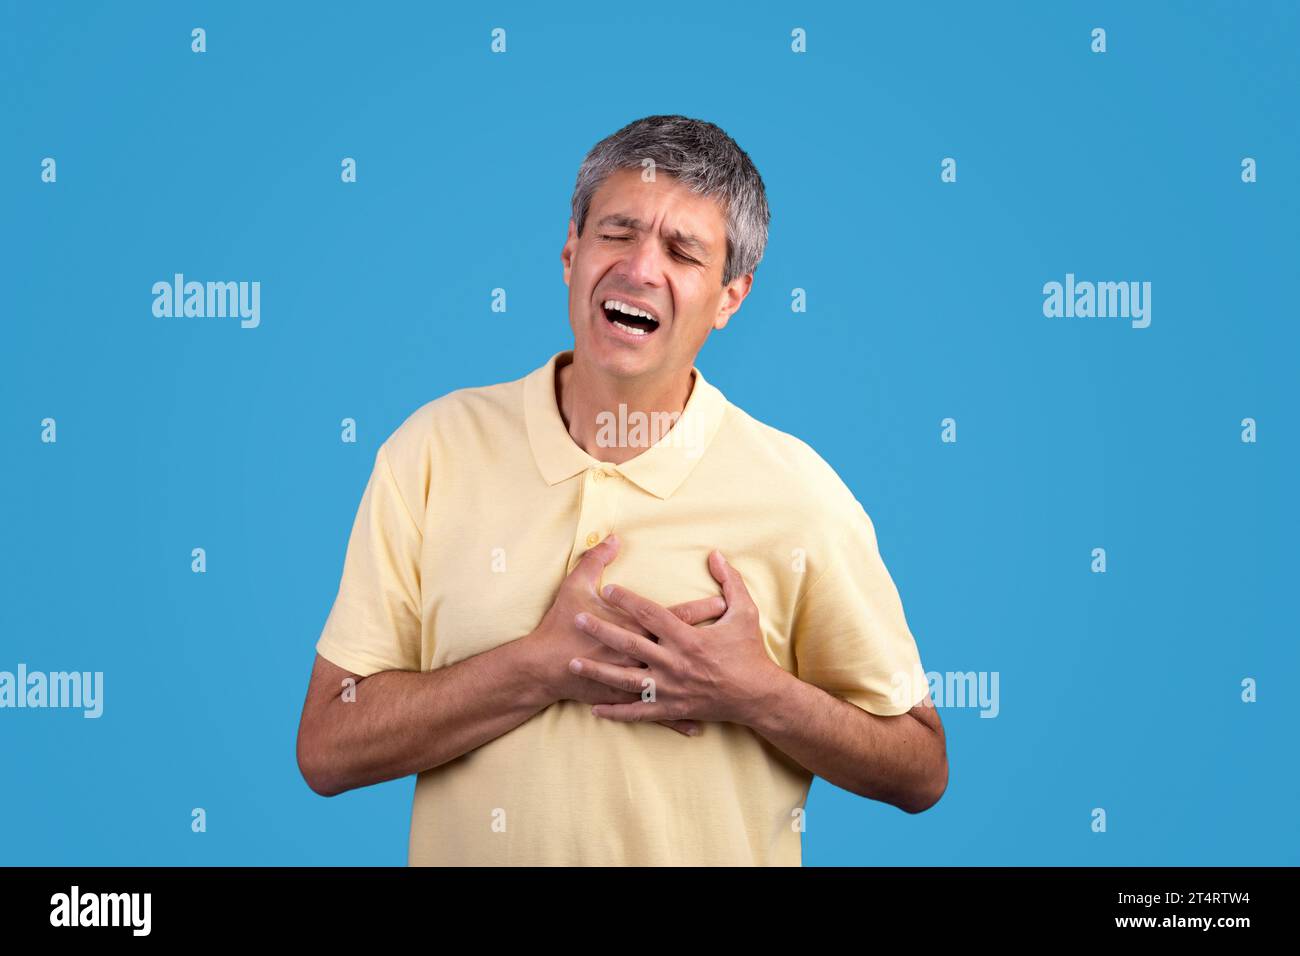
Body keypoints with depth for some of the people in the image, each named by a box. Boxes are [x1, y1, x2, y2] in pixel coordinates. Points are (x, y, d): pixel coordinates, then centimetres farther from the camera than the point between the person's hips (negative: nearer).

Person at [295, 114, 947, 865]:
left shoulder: (800, 493, -10)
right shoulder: (435, 447, -8)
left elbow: (921, 772, -3)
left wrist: (755, 694, -18)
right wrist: (547, 664, -20)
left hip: (720, 849, 0)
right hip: (470, 848, 1)